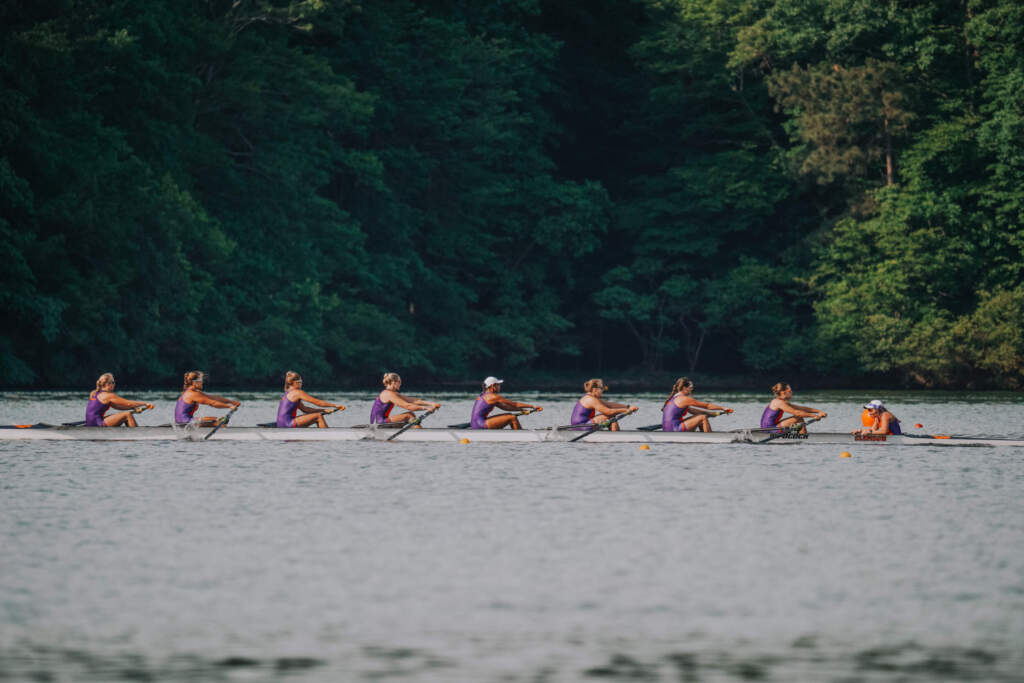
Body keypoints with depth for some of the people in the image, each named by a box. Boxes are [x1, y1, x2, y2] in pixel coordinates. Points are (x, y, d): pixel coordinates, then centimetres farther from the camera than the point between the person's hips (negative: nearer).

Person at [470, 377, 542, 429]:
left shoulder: (484, 396, 19)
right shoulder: (493, 396, -10)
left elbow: (504, 407, 23)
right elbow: (514, 404, -5)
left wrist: (522, 410, 20)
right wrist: (533, 406, 2)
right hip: (480, 425, -10)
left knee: (510, 415, 16)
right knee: (512, 417, -9)